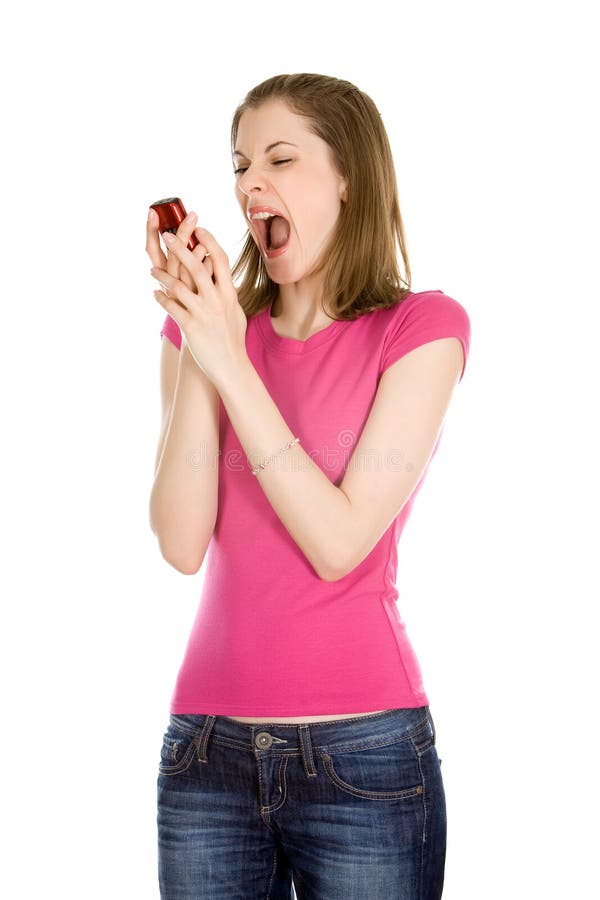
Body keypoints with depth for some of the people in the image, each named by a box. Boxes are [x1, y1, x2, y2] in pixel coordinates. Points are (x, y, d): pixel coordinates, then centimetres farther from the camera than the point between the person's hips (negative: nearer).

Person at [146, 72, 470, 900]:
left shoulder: (421, 327, -4)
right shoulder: (213, 327, 7)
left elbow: (340, 542, -14)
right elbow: (182, 545, -6)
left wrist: (229, 361, -16)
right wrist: (193, 343, -11)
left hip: (361, 758, -3)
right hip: (206, 744, 3)